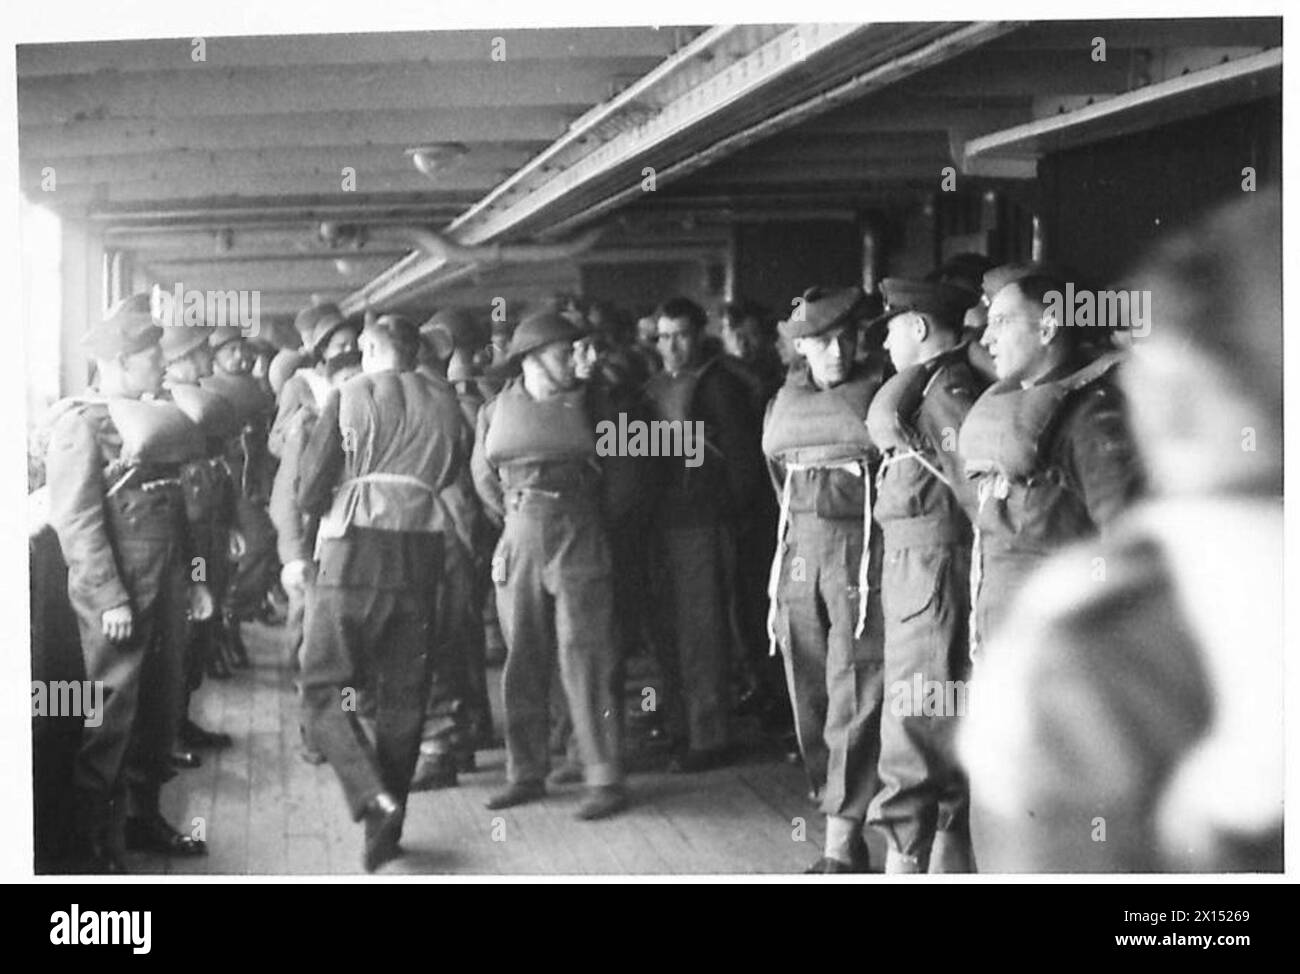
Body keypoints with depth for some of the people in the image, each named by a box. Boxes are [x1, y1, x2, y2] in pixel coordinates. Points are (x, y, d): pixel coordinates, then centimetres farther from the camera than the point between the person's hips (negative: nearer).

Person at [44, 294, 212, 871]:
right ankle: (95, 845, 7)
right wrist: (109, 599, -19)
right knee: (110, 714, -3)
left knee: (163, 703, 13)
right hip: (116, 596, -8)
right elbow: (76, 518, -15)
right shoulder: (81, 423, -10)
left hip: (165, 588, 8)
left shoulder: (152, 419, 15)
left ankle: (142, 818, 27)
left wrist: (192, 579, 17)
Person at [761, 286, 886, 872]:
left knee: (854, 702, -7)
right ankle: (842, 827, 15)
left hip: (863, 551, -5)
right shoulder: (783, 407, 14)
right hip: (800, 553, 5)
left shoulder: (878, 395, -1)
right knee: (810, 703, 5)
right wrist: (776, 590, 18)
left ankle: (842, 847, -4)